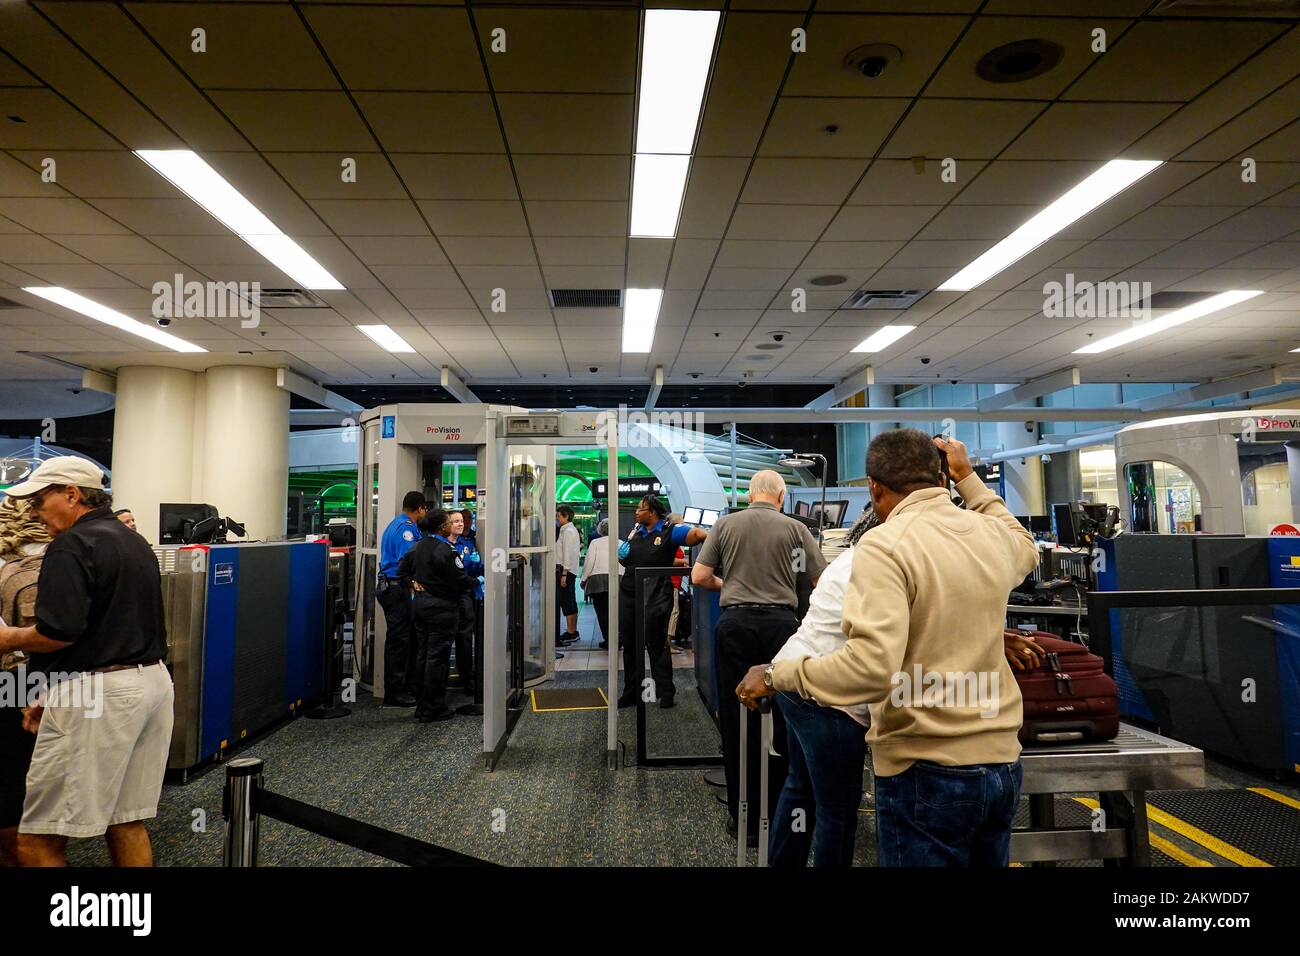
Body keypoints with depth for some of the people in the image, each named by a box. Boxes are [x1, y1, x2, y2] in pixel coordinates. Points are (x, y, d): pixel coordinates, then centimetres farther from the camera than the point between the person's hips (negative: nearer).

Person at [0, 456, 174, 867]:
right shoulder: (136, 542, 17)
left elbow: (59, 632, -21)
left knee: (37, 842, 1)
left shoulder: (71, 546, -11)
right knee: (127, 823, 16)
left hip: (99, 694, -9)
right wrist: (57, 696, 22)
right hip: (154, 680, 9)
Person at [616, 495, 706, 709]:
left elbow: (698, 533, -19)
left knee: (656, 645, 2)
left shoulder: (669, 531, -10)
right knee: (630, 645, 14)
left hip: (654, 597, -7)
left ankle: (666, 693, 15)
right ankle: (631, 693, 28)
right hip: (628, 594, 7)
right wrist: (622, 554, 1)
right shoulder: (636, 529, 10)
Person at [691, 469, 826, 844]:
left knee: (736, 718, 9)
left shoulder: (725, 524, 6)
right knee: (784, 715, 11)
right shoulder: (795, 528, 2)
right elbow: (823, 582, 3)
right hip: (780, 622, -1)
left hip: (735, 622, 1)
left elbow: (699, 577, 4)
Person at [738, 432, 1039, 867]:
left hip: (927, 771, -7)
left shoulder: (884, 544, -16)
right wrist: (969, 479, 31)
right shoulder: (992, 535, 5)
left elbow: (873, 666, -27)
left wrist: (777, 675, -15)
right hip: (1002, 763, 7)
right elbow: (1024, 546, 32)